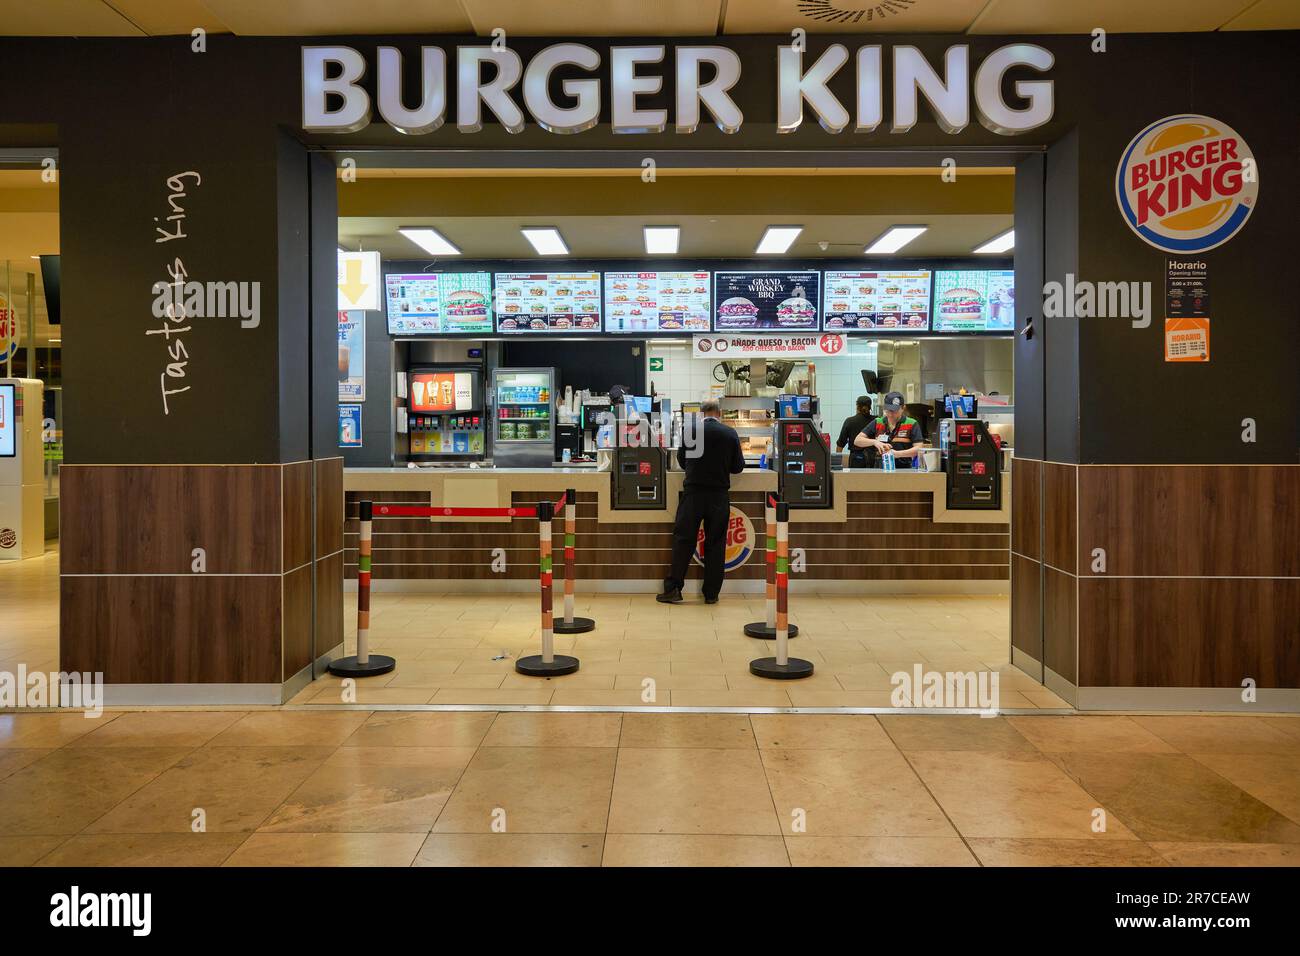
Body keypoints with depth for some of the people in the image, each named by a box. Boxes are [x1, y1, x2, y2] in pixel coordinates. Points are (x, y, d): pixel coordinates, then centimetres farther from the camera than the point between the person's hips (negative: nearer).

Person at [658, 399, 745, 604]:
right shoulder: (730, 433, -2)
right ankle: (711, 593, 12)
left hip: (693, 493, -1)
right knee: (715, 543, 8)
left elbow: (681, 460, 9)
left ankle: (673, 589, 4)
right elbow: (738, 467, 3)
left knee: (683, 540, 5)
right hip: (719, 495, 1)